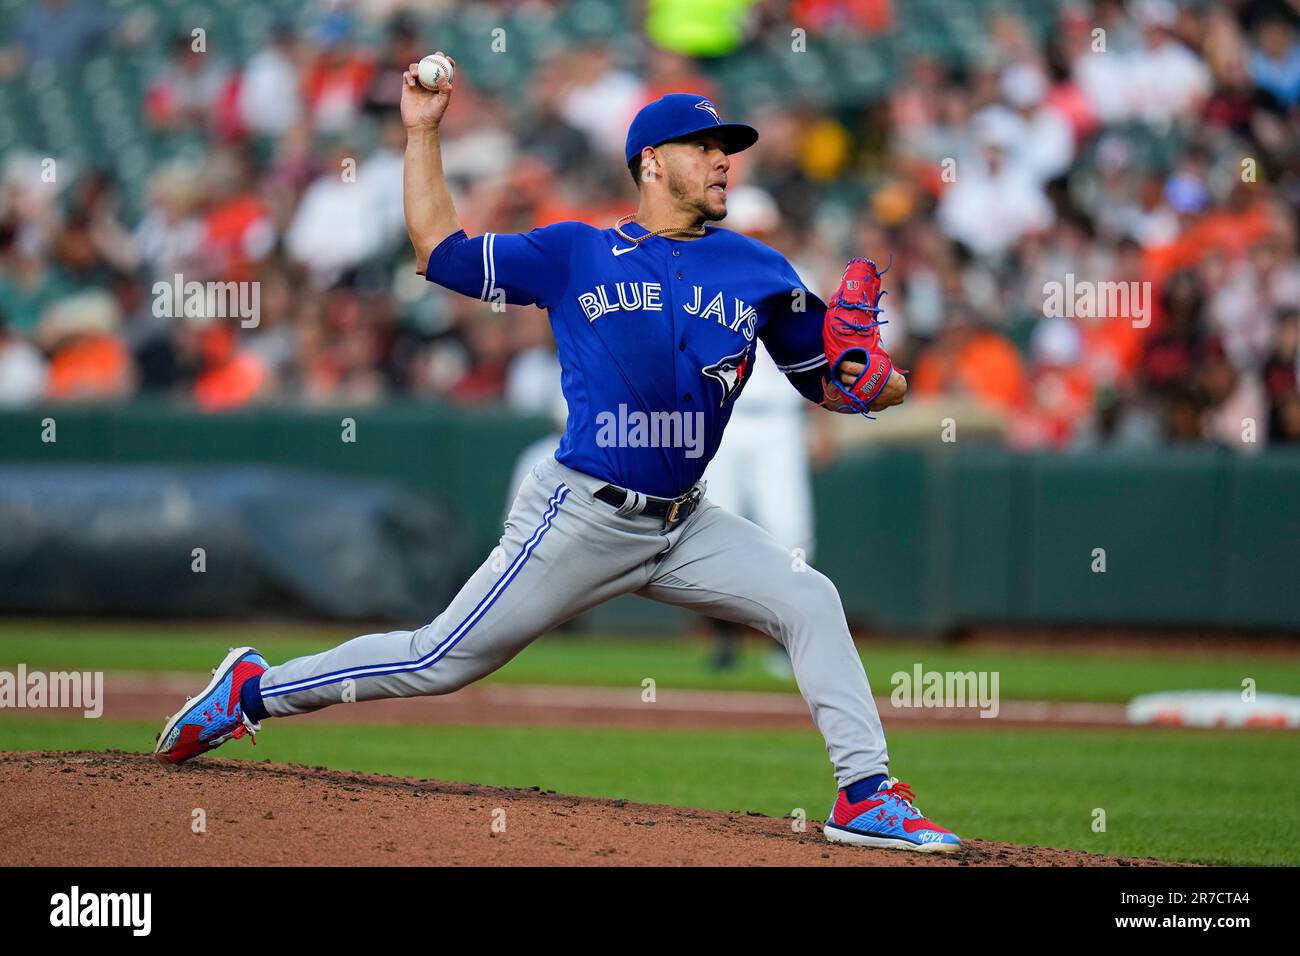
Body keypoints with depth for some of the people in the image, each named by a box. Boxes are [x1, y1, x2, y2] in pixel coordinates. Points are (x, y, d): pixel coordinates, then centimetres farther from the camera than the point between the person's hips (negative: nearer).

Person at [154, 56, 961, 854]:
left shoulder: (757, 270, 7)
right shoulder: (575, 254, 1)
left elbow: (829, 380, 9)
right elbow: (440, 250, 6)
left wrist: (879, 385, -13)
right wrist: (423, 133, 2)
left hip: (683, 525, 4)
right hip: (580, 518, -4)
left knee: (809, 602, -12)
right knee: (444, 661, -2)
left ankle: (866, 797, -9)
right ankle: (254, 690, 13)